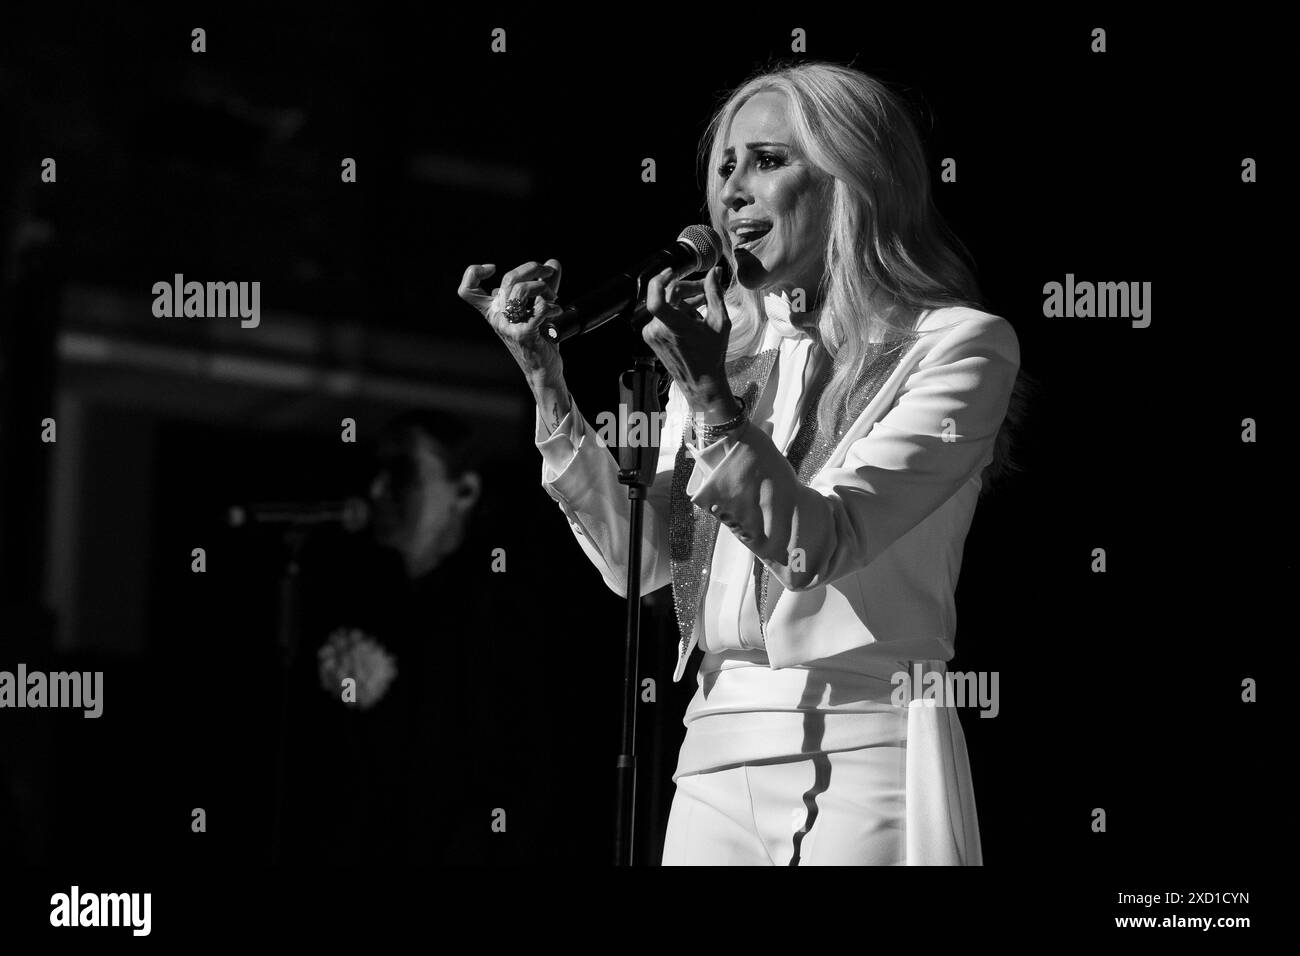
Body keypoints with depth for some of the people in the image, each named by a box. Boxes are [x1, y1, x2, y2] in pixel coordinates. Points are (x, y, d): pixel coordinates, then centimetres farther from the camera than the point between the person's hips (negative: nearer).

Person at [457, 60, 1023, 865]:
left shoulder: (960, 345, -2)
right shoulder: (730, 346, 14)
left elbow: (818, 546, -12)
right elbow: (639, 560, 5)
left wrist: (711, 401, -22)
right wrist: (542, 374, 0)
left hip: (864, 757, -5)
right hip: (715, 763, 5)